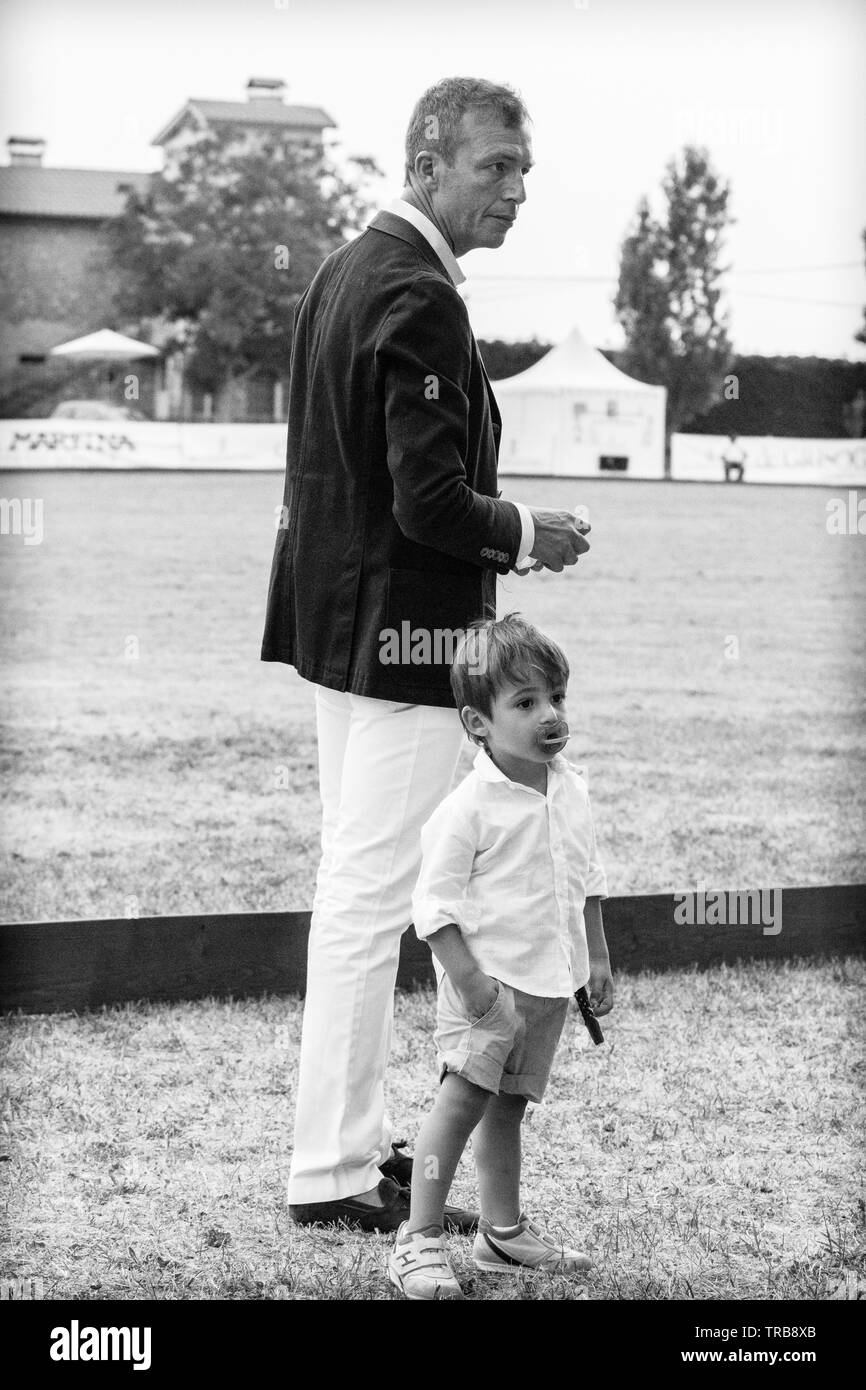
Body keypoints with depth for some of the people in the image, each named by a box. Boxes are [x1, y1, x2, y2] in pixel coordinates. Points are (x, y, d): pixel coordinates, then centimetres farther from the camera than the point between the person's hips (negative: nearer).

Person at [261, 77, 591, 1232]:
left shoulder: (344, 270, 12)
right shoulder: (418, 298, -19)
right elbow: (432, 499, -24)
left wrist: (495, 530, 16)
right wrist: (523, 535, -7)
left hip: (337, 616, 11)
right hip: (401, 634, -11)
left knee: (354, 893, 17)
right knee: (372, 899, -4)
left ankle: (355, 1134, 28)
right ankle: (332, 1173, 3)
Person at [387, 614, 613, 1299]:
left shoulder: (571, 790, 6)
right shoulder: (470, 807, -17)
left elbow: (587, 879, 18)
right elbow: (436, 900, -15)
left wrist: (597, 958, 19)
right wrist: (467, 977, -21)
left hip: (549, 981, 7)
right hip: (489, 979, -7)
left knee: (509, 1103, 16)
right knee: (463, 1098, -10)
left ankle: (504, 1231, 26)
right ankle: (420, 1239, -5)